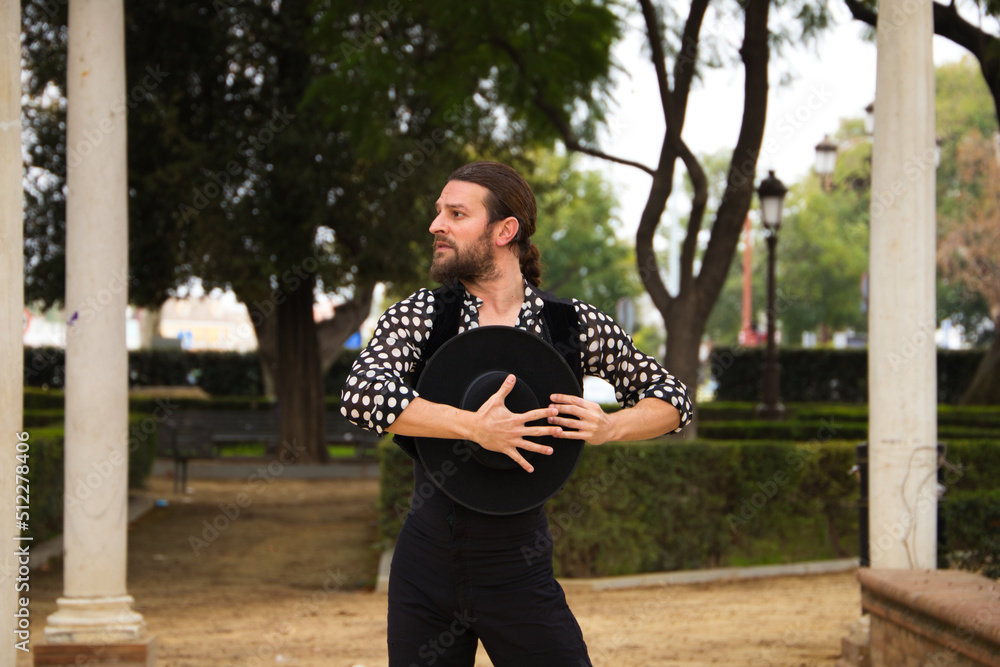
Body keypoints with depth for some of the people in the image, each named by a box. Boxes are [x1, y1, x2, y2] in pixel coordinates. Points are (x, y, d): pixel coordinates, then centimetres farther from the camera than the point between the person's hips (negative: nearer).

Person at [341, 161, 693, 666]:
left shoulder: (573, 325, 0)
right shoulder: (419, 315, -1)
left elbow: (673, 400, 7)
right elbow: (361, 394, -19)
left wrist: (609, 427, -14)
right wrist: (475, 427, -29)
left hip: (517, 571, -1)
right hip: (425, 566, 1)